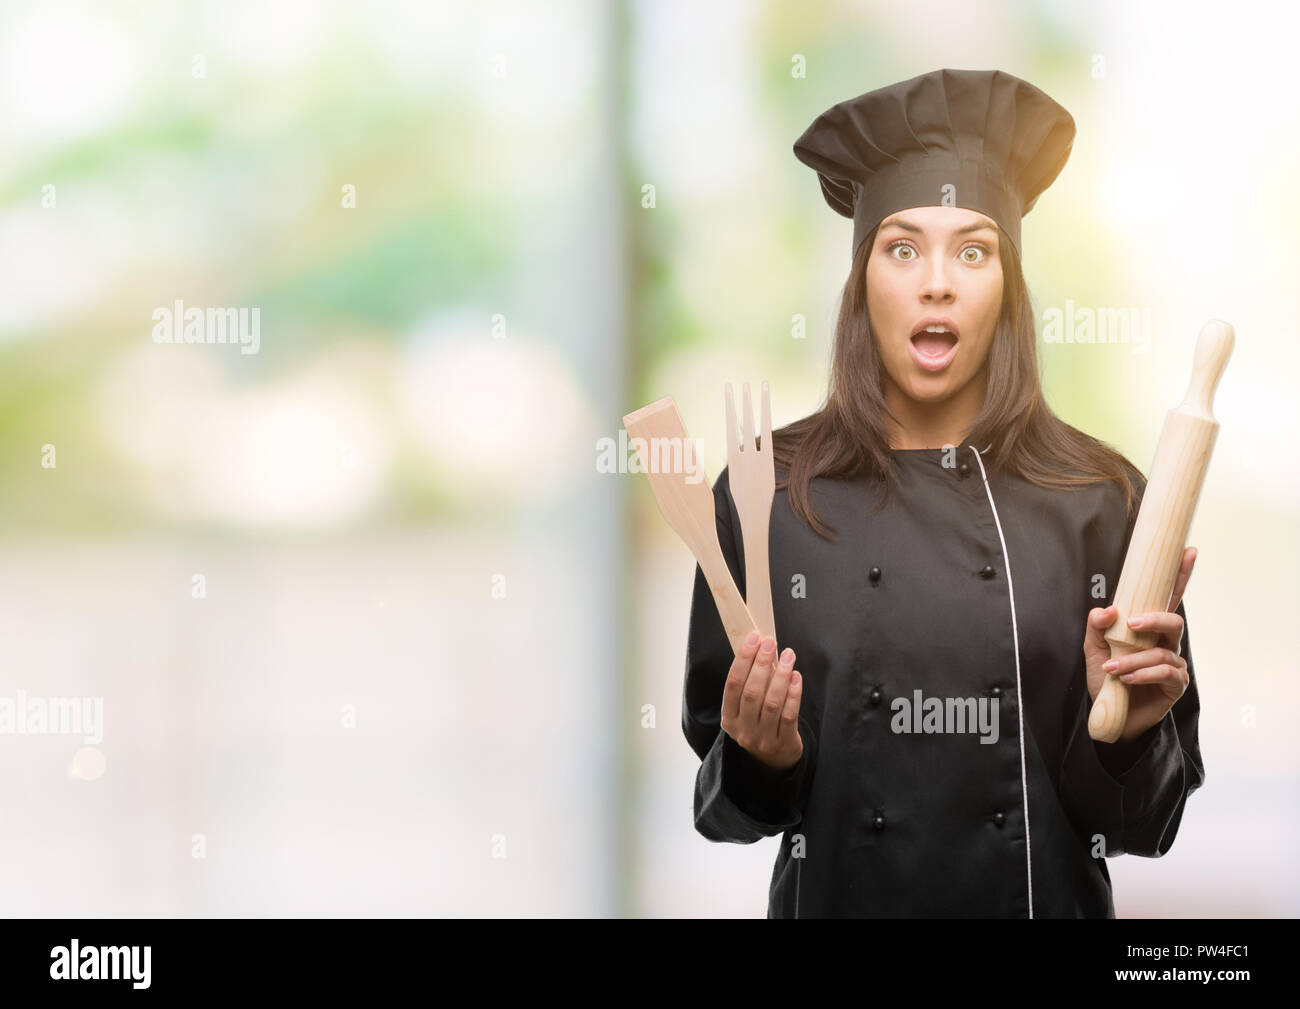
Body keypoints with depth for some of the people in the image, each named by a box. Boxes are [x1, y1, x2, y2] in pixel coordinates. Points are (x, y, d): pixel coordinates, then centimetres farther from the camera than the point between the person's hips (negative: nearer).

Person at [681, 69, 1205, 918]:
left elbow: (1146, 815, -3)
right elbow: (730, 790, 0)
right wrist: (761, 757, -19)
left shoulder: (1100, 499, -6)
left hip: (1049, 895, 0)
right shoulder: (766, 495, -6)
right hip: (836, 894, 0)